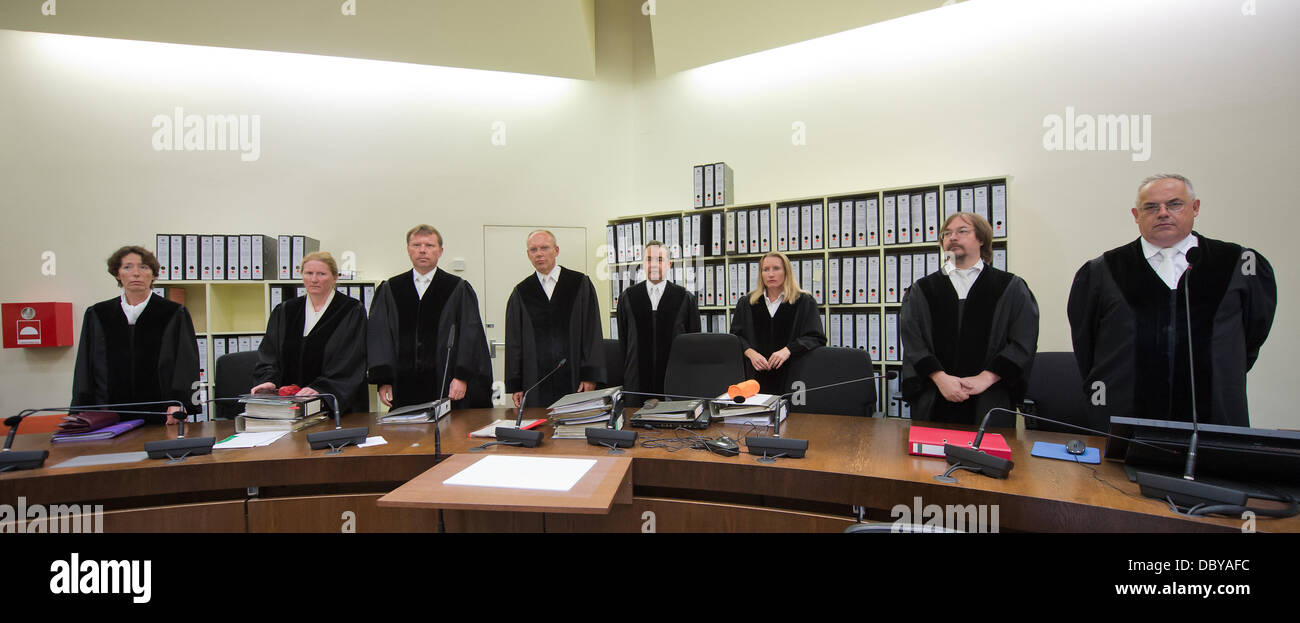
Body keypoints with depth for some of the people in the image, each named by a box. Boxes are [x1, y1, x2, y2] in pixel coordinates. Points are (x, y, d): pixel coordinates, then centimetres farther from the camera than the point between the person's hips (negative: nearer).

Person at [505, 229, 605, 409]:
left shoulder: (580, 284, 2)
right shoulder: (521, 292, 8)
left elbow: (592, 331, -2)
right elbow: (513, 341, 8)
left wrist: (590, 375, -8)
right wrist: (515, 385, 2)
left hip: (574, 379, -1)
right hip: (536, 382, 1)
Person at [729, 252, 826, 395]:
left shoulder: (804, 302, 8)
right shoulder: (746, 304, 16)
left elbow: (817, 338, 0)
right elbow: (735, 336, 9)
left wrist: (788, 350, -15)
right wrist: (751, 352, -11)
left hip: (790, 375, -1)